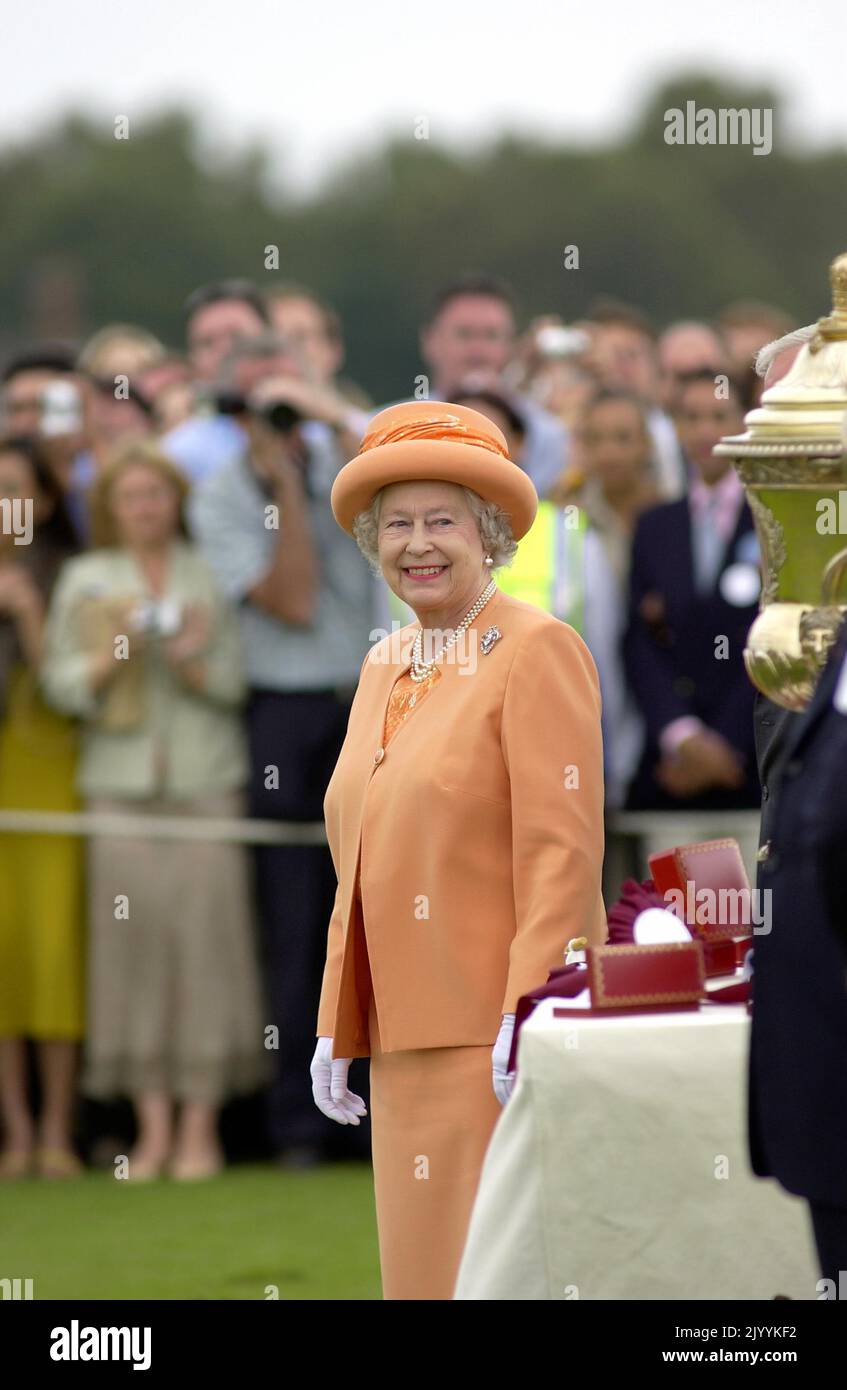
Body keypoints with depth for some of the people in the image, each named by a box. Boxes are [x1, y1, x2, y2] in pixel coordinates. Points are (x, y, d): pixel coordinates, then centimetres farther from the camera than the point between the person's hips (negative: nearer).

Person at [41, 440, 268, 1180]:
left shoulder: (208, 575, 9)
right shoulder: (86, 579, 10)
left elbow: (234, 683, 7)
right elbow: (62, 682, 5)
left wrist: (193, 661, -12)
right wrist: (114, 655, -11)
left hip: (205, 780, -1)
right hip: (121, 783, 1)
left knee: (205, 936, -6)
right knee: (133, 938, -4)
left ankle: (200, 1126, -2)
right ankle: (152, 1127, 1)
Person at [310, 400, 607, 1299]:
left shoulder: (537, 652, -8)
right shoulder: (385, 668, 17)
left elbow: (564, 852, -15)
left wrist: (529, 1020, -21)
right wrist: (337, 1025, 14)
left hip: (501, 1030, -8)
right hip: (407, 1037, 8)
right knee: (421, 1262, 7)